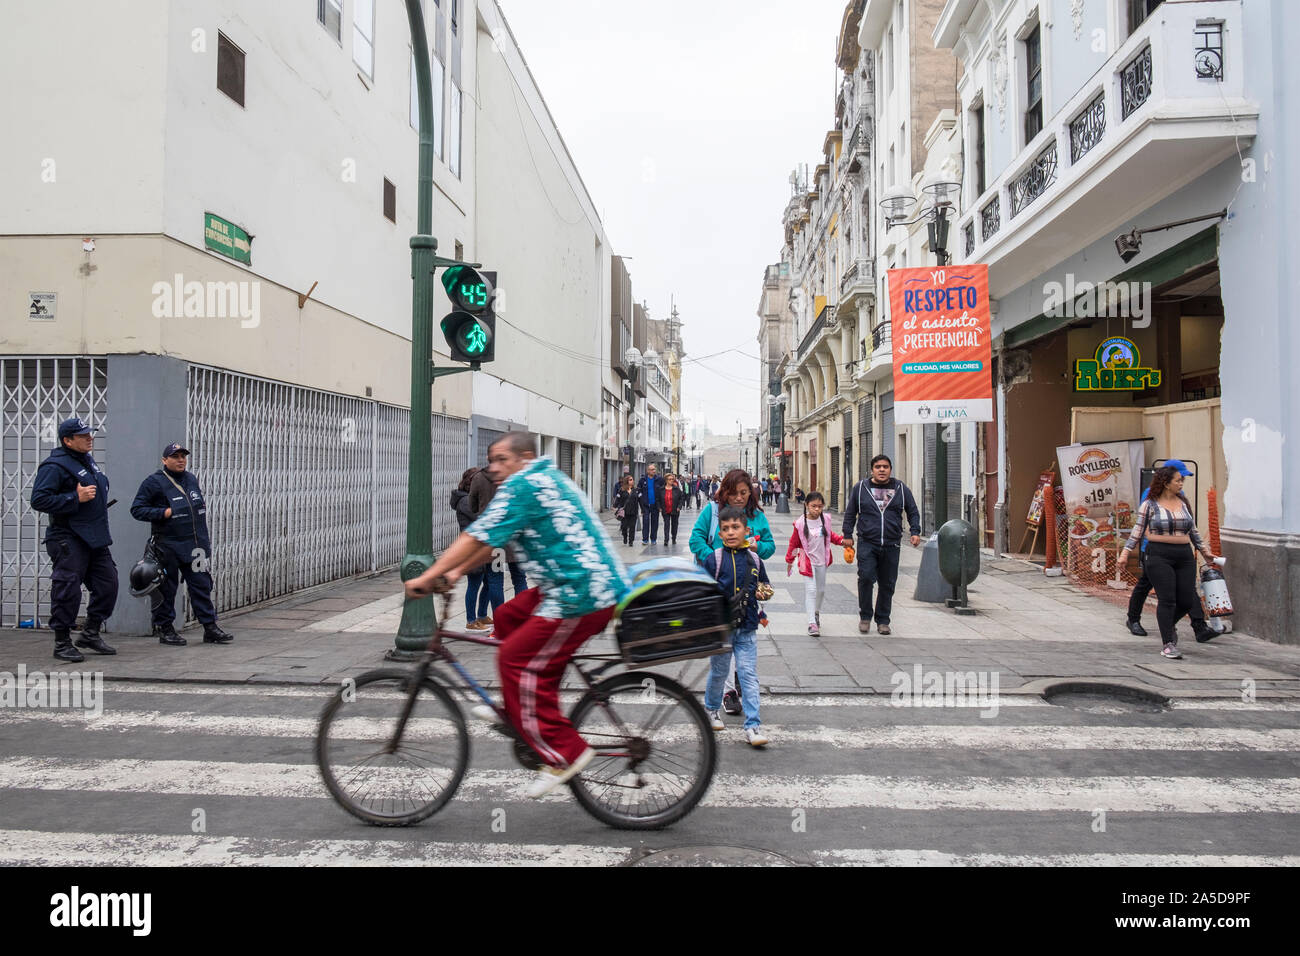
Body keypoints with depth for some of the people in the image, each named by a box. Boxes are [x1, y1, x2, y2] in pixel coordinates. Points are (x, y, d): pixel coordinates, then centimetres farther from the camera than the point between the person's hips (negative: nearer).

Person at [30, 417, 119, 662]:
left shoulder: (87, 460, 15)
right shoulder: (55, 466, -12)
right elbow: (39, 499, -20)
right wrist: (76, 498, -23)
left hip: (95, 539, 9)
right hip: (69, 540, -9)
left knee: (107, 584, 9)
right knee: (67, 589, -5)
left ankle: (90, 633, 23)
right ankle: (62, 643, 6)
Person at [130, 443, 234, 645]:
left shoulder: (191, 479, 14)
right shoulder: (154, 482, -6)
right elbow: (137, 509, -7)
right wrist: (164, 513, -17)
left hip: (195, 544, 6)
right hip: (168, 546, -5)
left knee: (202, 585, 5)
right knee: (166, 588, 4)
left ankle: (210, 627, 9)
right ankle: (165, 629, 16)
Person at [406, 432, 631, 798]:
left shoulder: (522, 486, -10)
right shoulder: (547, 478, 21)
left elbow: (477, 537, -14)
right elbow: (493, 539, 23)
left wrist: (427, 577, -8)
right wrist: (456, 572, 21)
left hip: (581, 594, -10)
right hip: (597, 583, 10)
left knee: (519, 661, -6)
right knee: (509, 616, 18)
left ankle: (564, 754, 0)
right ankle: (516, 708, 27)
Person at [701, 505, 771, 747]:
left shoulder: (754, 560, 4)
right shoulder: (714, 560, -6)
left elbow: (764, 585, 21)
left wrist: (764, 593, 1)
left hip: (747, 629, 2)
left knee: (749, 674, -3)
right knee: (719, 672, 14)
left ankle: (753, 726, 1)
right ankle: (712, 709, 40)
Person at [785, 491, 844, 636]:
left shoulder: (825, 520, -2)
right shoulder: (800, 523, -13)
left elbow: (830, 535, 16)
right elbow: (794, 543, -3)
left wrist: (842, 540, 0)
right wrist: (789, 561, 3)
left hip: (822, 561, 4)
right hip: (808, 562, -4)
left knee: (821, 590, 16)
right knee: (811, 590, -11)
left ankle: (817, 612, 42)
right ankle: (812, 623, -10)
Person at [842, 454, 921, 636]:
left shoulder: (901, 489, 9)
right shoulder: (860, 488, 7)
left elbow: (913, 512, 15)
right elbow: (850, 513, 13)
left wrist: (915, 532, 1)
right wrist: (848, 535, 9)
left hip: (891, 546, 2)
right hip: (867, 543, -1)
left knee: (887, 584, 5)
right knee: (866, 578, -15)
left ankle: (882, 621, 18)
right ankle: (865, 616, 4)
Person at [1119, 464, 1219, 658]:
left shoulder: (1184, 503, 13)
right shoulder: (1149, 505, -1)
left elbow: (1193, 531, 23)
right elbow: (1137, 531, 2)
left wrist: (1204, 550, 26)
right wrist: (1125, 553, -5)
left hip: (1184, 556, 5)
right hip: (1159, 556, -5)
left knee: (1187, 600, 2)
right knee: (1167, 600, -8)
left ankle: (1168, 624, 32)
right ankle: (1168, 644, -2)